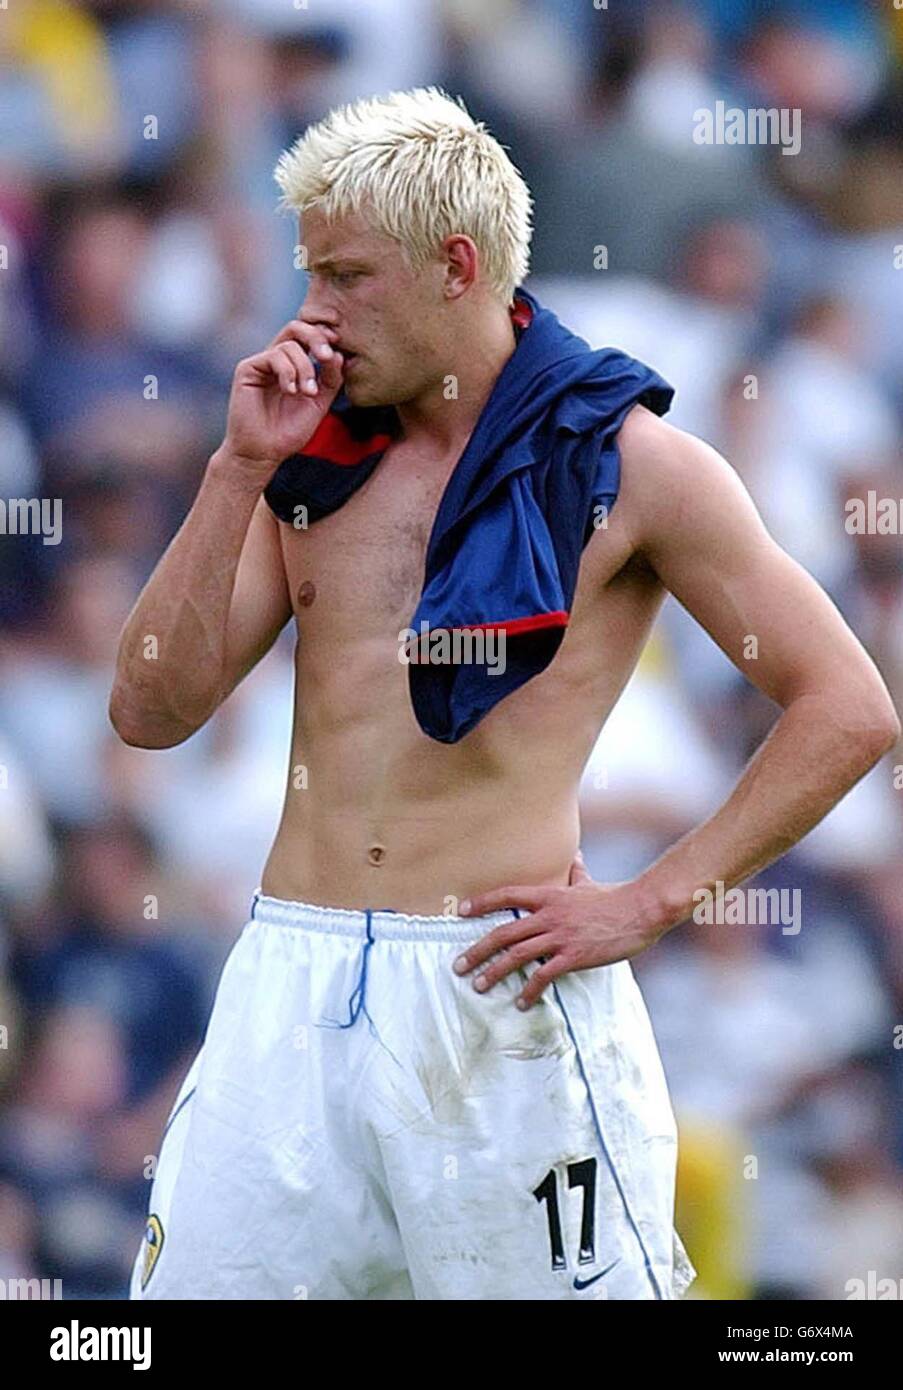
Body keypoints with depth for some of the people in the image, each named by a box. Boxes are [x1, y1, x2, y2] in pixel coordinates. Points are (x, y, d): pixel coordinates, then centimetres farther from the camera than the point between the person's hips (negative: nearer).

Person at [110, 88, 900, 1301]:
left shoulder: (622, 462, -2)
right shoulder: (317, 454, 12)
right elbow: (153, 711, 6)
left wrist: (650, 902, -9)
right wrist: (242, 469, -2)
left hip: (495, 987, -4)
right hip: (289, 981, 4)